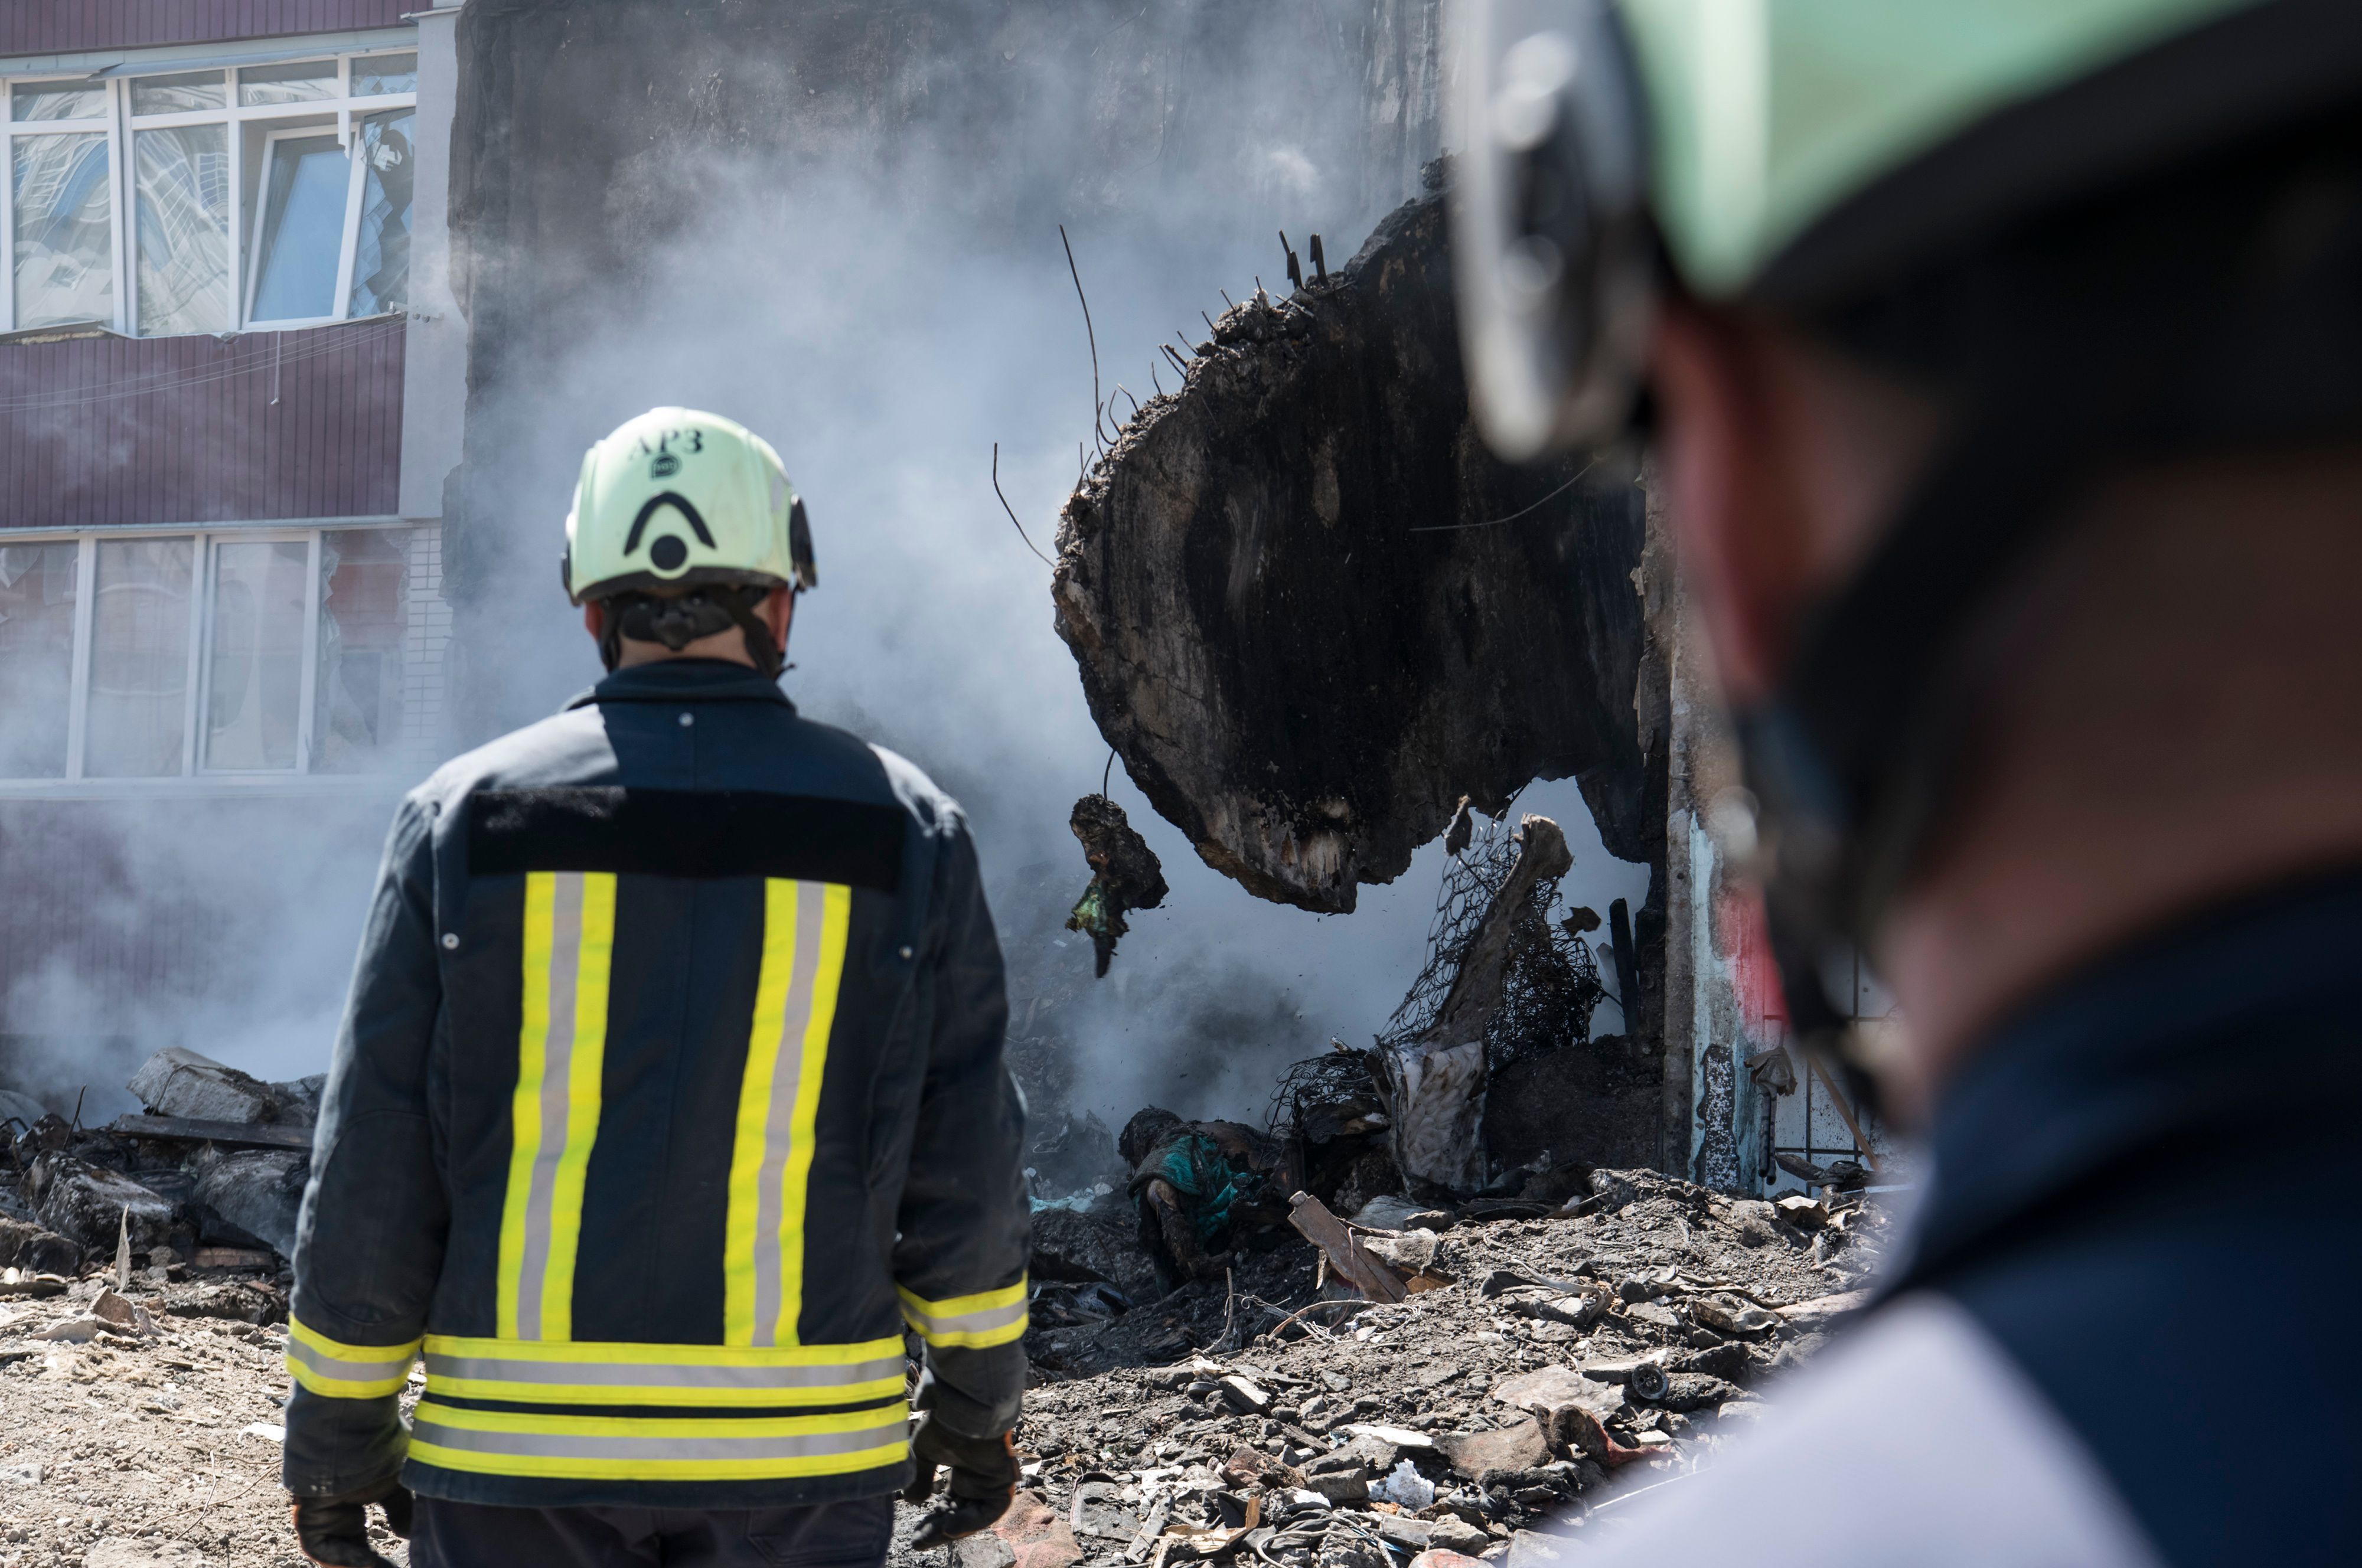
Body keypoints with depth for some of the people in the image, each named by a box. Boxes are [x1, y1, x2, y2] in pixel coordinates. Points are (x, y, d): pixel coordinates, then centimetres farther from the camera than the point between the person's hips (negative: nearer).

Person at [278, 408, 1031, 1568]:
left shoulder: (465, 818, 0)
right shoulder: (904, 831, 0)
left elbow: (373, 1174, -1)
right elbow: (964, 1165, 2)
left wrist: (336, 1443, 8)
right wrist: (978, 1404, 14)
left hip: (514, 1443, 0)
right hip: (806, 1442, 0)